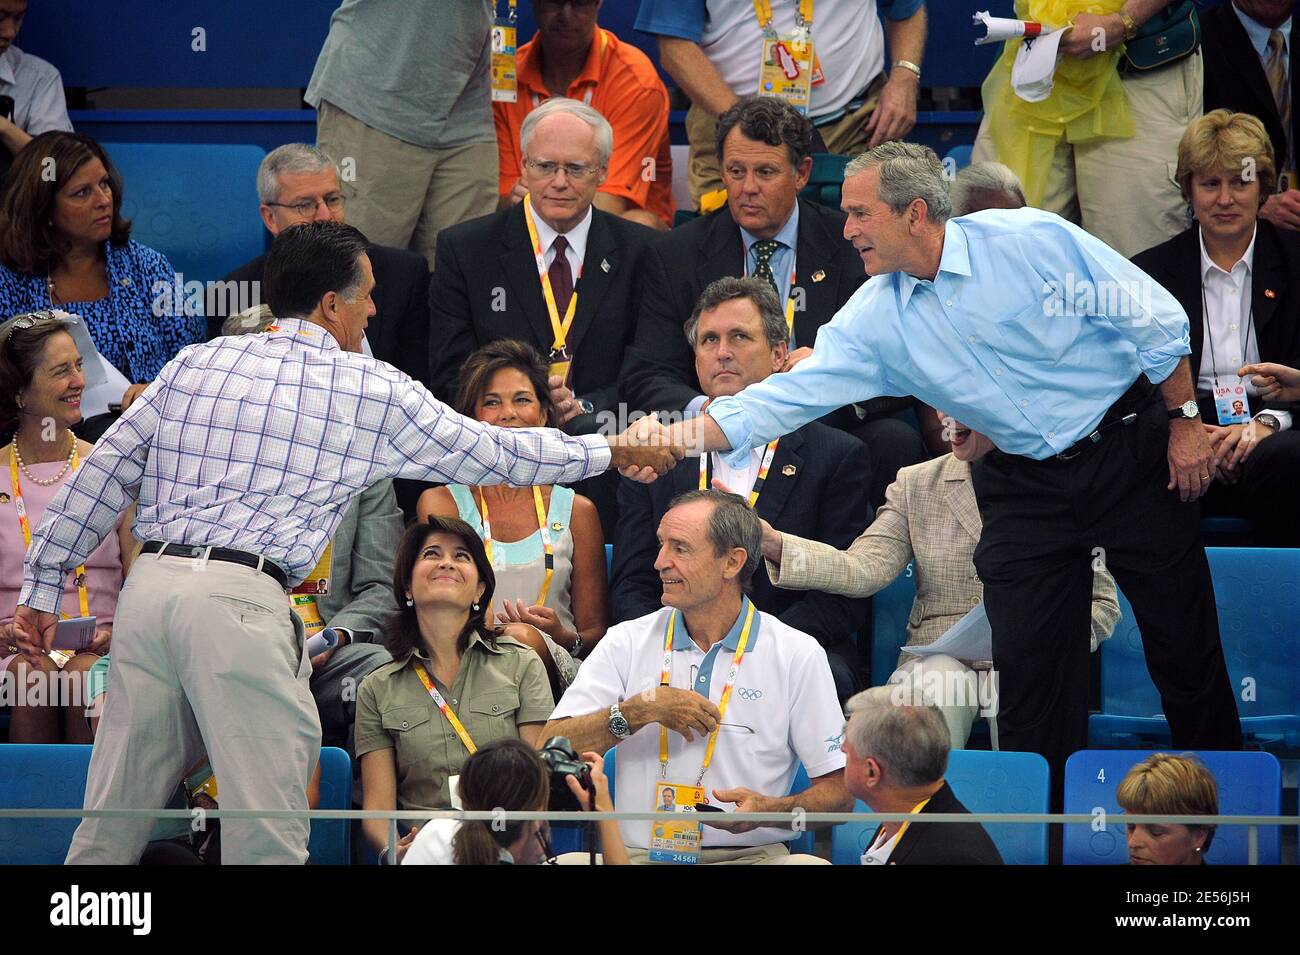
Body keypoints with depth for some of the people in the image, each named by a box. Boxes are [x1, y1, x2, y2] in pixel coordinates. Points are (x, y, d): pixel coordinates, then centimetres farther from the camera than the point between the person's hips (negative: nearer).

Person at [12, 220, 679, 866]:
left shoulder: (196, 364, 17)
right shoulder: (369, 389, 6)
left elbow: (104, 472, 16)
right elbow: (492, 452, 16)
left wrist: (42, 586, 21)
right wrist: (613, 453, 30)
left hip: (149, 581, 5)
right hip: (239, 598, -5)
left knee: (113, 820, 9)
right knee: (266, 832, -2)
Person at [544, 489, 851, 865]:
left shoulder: (797, 655, 5)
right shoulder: (626, 643, 10)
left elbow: (838, 791, 3)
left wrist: (772, 809, -17)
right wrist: (641, 709, -11)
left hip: (751, 853, -1)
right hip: (640, 853, 1)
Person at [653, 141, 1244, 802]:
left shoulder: (1030, 240, -15)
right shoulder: (875, 318, -4)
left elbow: (1158, 322, -8)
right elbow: (782, 399, -6)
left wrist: (1186, 421, -8)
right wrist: (671, 439, -15)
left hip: (1127, 446, -4)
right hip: (1025, 485, 4)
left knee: (1182, 641, 0)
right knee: (1026, 664, -2)